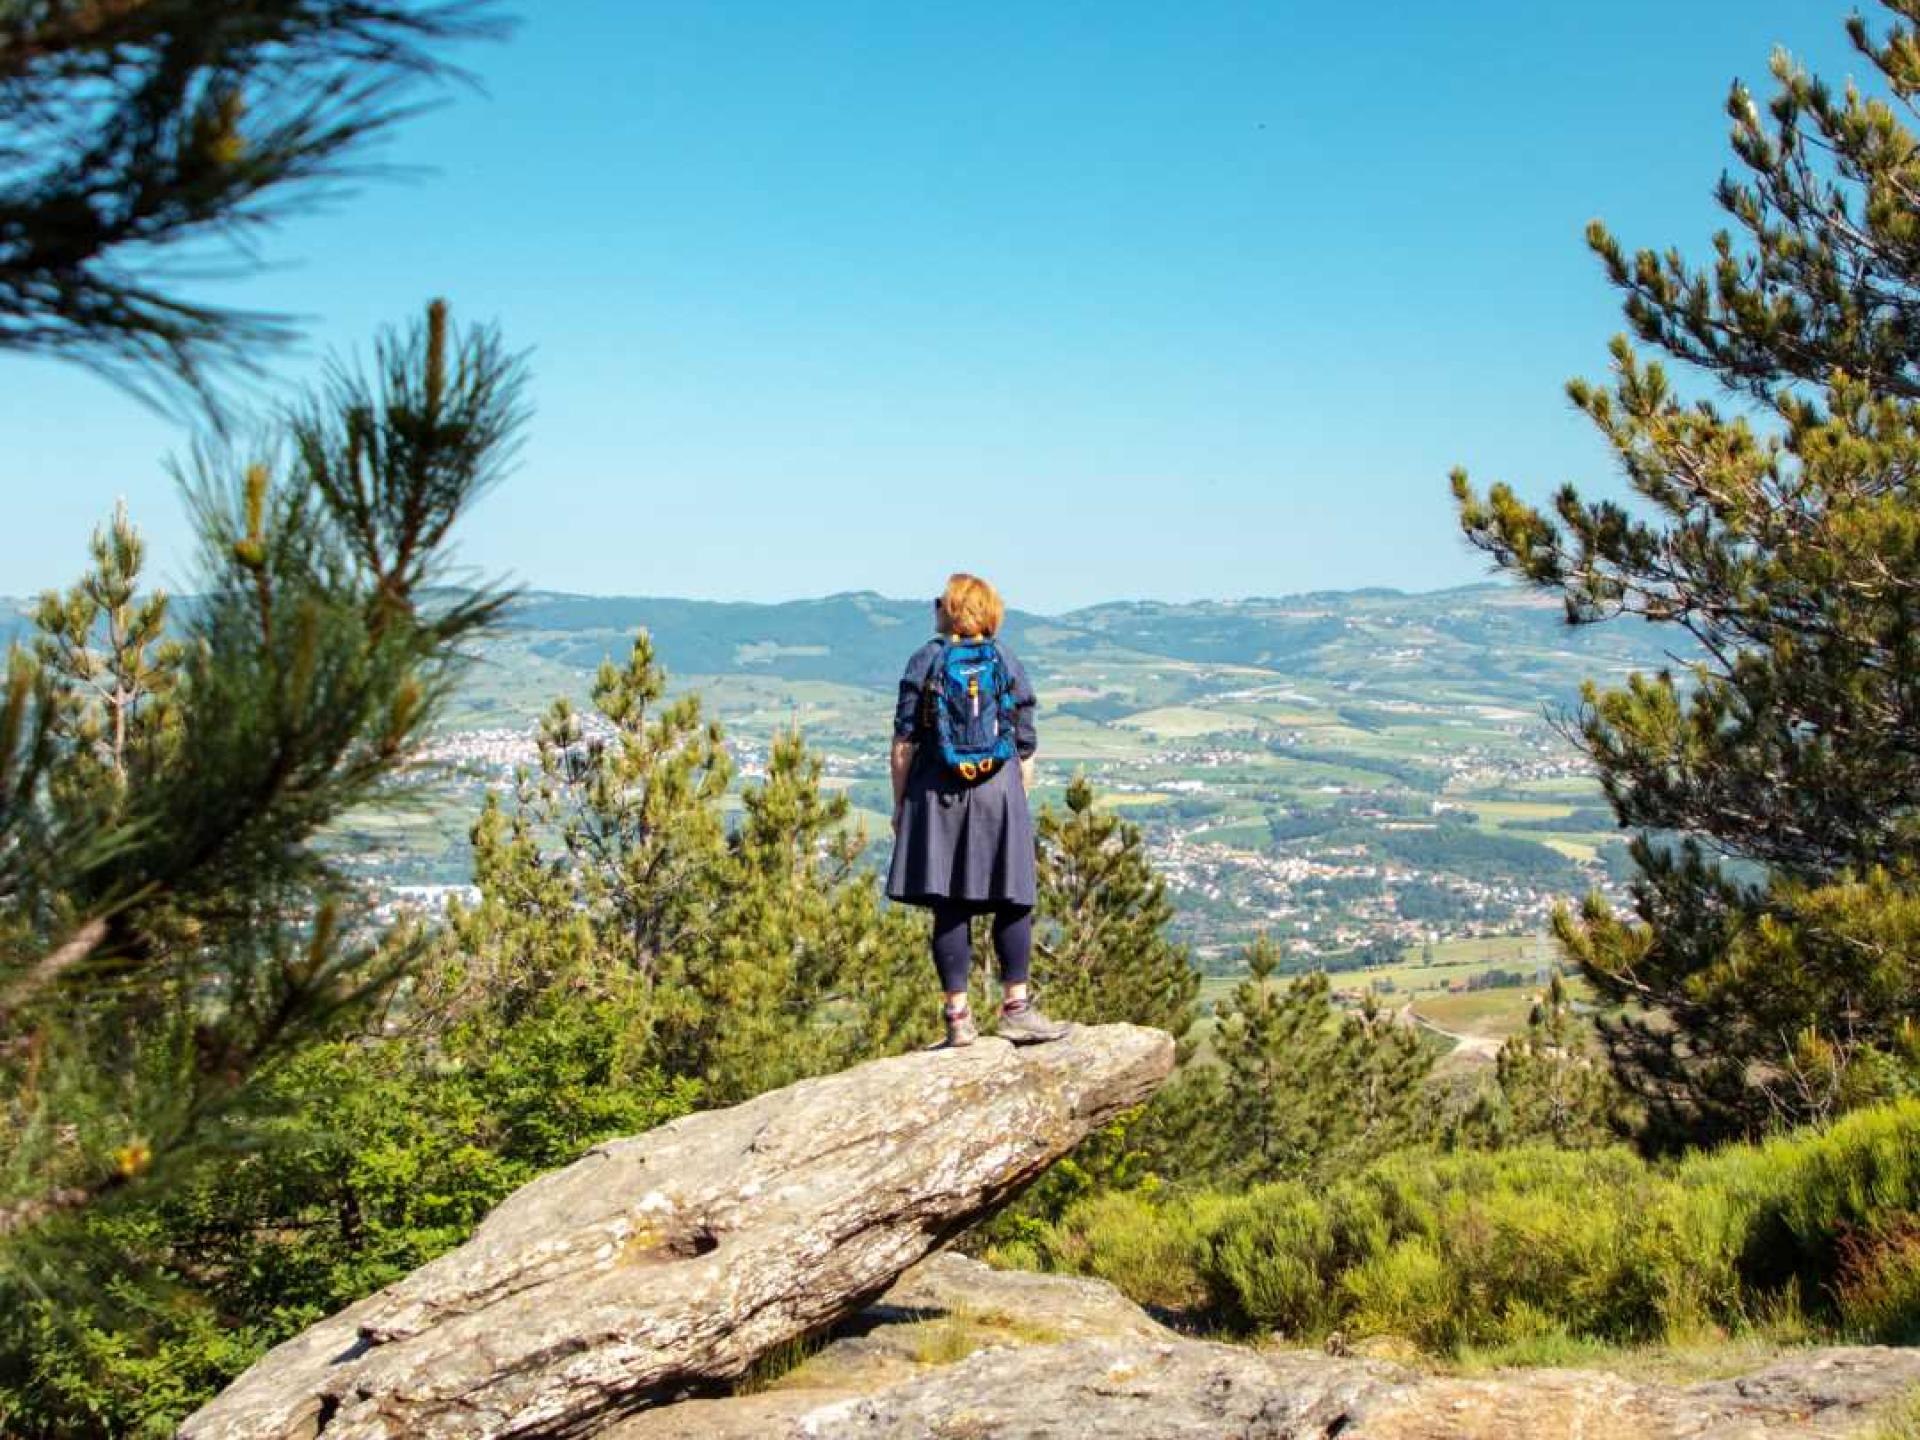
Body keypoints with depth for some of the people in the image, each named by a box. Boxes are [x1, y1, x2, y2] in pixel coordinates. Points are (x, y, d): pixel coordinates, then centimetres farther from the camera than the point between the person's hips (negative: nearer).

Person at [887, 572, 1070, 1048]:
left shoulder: (925, 661, 1)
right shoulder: (1010, 664, 7)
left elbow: (905, 742, -2)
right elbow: (1025, 750, 7)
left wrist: (899, 804, 4)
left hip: (936, 794, -1)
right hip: (999, 791, 1)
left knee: (949, 908, 1)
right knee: (1012, 902, 8)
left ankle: (958, 1015, 3)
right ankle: (1015, 1006, 8)